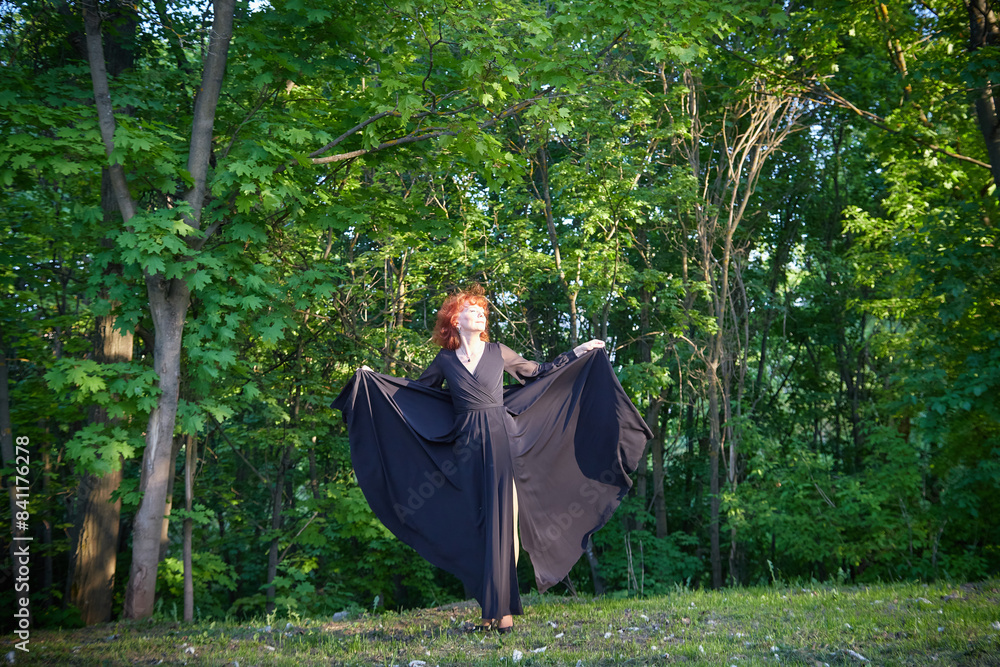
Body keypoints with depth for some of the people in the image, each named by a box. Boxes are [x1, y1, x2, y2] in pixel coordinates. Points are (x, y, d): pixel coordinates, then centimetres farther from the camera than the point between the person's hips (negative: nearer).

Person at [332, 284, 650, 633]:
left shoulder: (498, 353, 8)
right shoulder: (445, 361, 9)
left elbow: (538, 372, 19)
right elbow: (416, 388, 24)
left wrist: (578, 353, 16)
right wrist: (373, 378, 22)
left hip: (500, 442, -1)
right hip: (467, 449, 1)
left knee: (500, 522, -8)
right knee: (478, 525, 1)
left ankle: (503, 608, -8)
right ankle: (493, 606, 7)